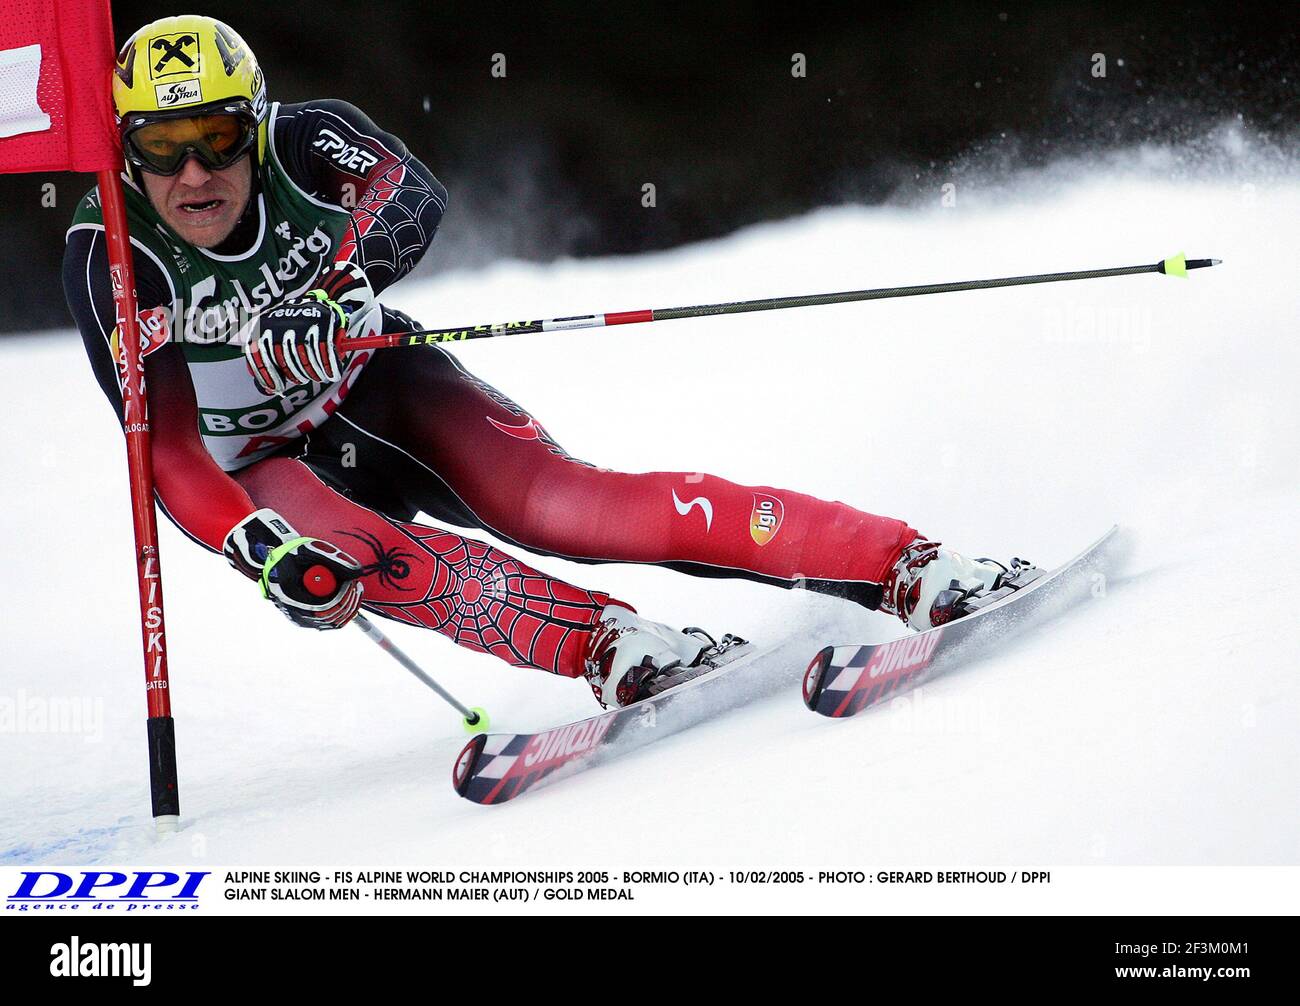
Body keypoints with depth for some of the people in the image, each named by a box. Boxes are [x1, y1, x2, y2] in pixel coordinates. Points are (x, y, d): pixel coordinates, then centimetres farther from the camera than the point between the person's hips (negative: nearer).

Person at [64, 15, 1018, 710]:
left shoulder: (301, 143, -17)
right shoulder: (109, 257, -20)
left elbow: (413, 194, -35)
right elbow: (163, 444, -26)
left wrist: (334, 287, -53)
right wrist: (257, 549, -42)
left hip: (383, 385, 0)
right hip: (270, 468, 0)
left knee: (550, 497, -24)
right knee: (341, 550, -35)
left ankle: (909, 566, -32)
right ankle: (608, 645, -48)